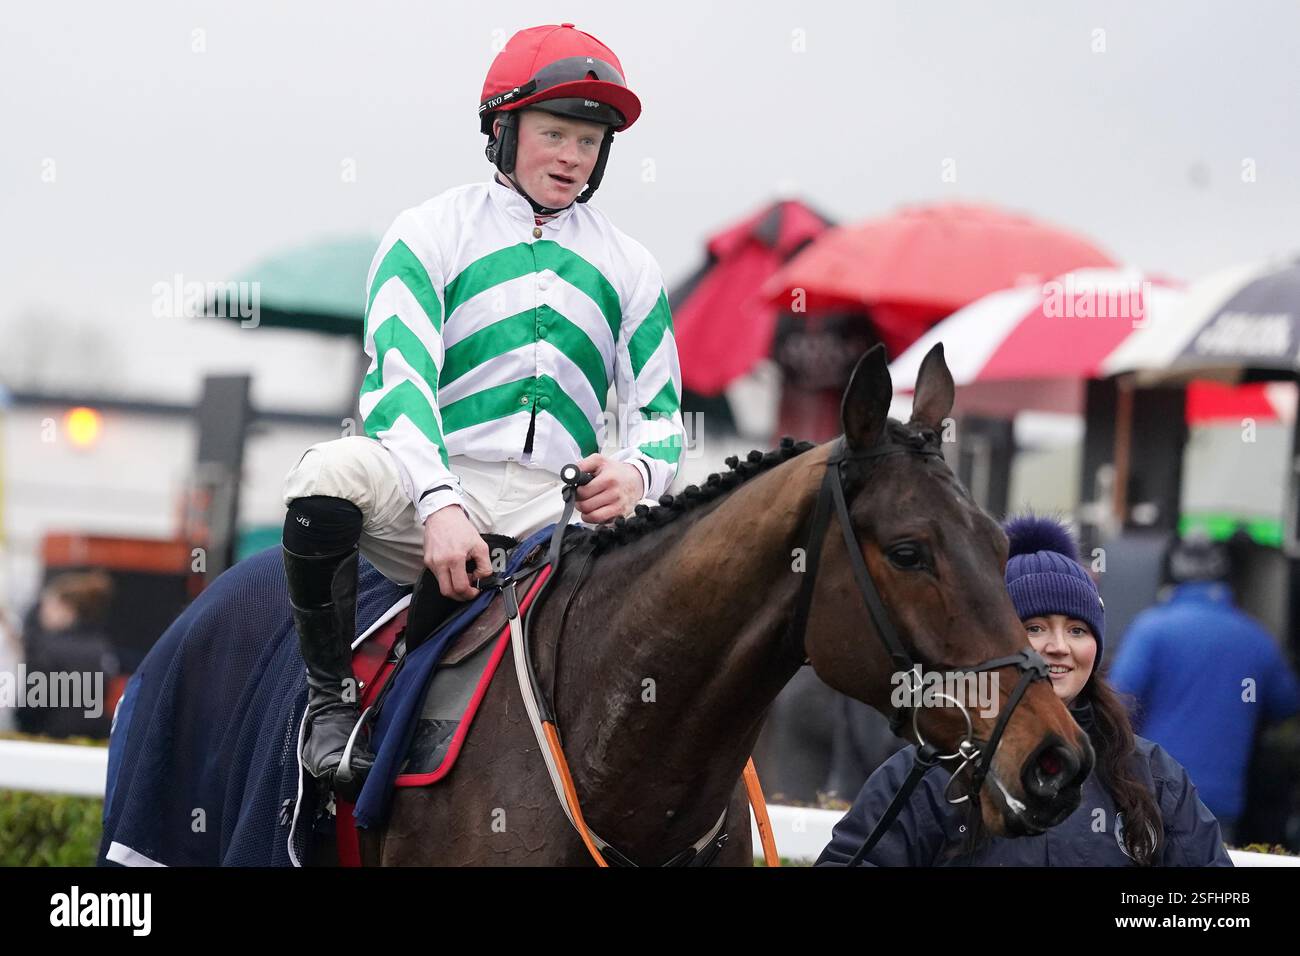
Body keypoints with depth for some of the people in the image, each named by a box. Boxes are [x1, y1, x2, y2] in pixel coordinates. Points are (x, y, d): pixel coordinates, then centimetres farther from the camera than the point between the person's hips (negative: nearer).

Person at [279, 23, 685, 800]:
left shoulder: (630, 268, 16)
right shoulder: (429, 235, 4)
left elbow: (660, 415, 15)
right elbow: (398, 380, -10)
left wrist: (636, 471, -12)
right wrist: (439, 506, -27)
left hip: (558, 512, 3)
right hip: (430, 494, -3)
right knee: (333, 472, -36)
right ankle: (333, 702, -16)